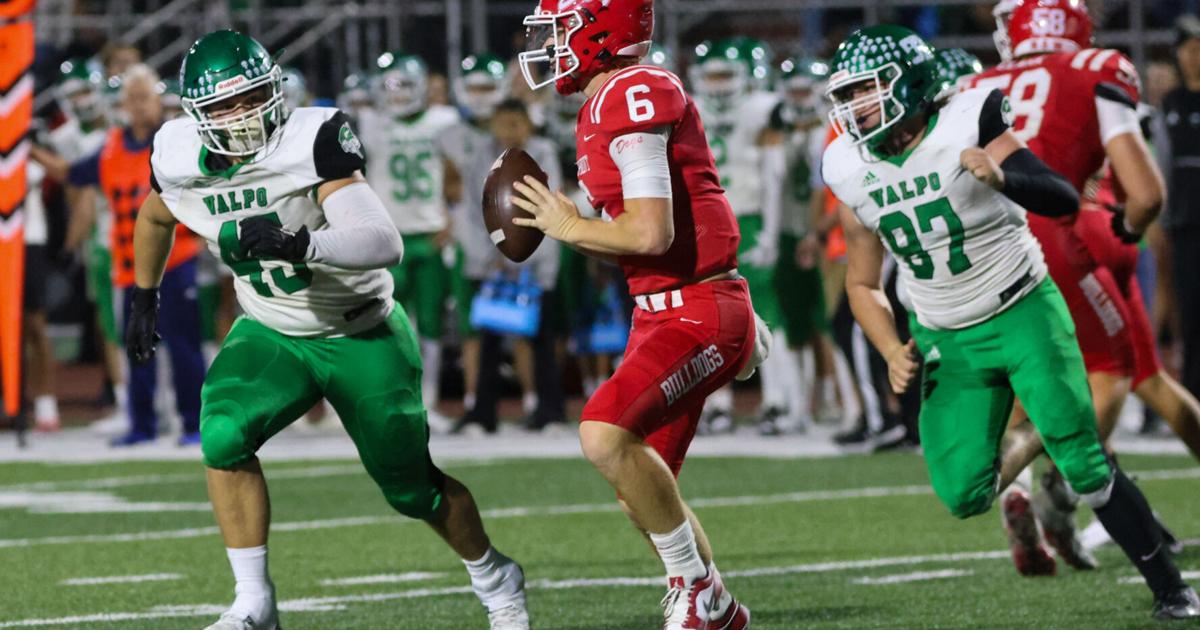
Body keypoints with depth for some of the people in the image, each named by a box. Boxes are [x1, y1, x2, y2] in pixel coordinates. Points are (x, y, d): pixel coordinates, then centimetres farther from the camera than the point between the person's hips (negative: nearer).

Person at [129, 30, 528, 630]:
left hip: (364, 337, -4)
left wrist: (298, 245, -52)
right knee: (223, 435, -23)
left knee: (411, 487, 7)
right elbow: (156, 217, 14)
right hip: (271, 334, 4)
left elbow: (384, 243, -39)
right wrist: (144, 296, 22)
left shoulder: (310, 140, -29)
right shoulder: (179, 158, -12)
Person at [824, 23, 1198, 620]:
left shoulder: (966, 128, -18)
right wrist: (894, 352, -6)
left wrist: (1001, 177, -44)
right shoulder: (853, 173, -3)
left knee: (1085, 467, -12)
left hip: (1024, 313, -4)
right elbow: (863, 284, 9)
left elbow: (1064, 200, -26)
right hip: (947, 342, 4)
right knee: (964, 495, -9)